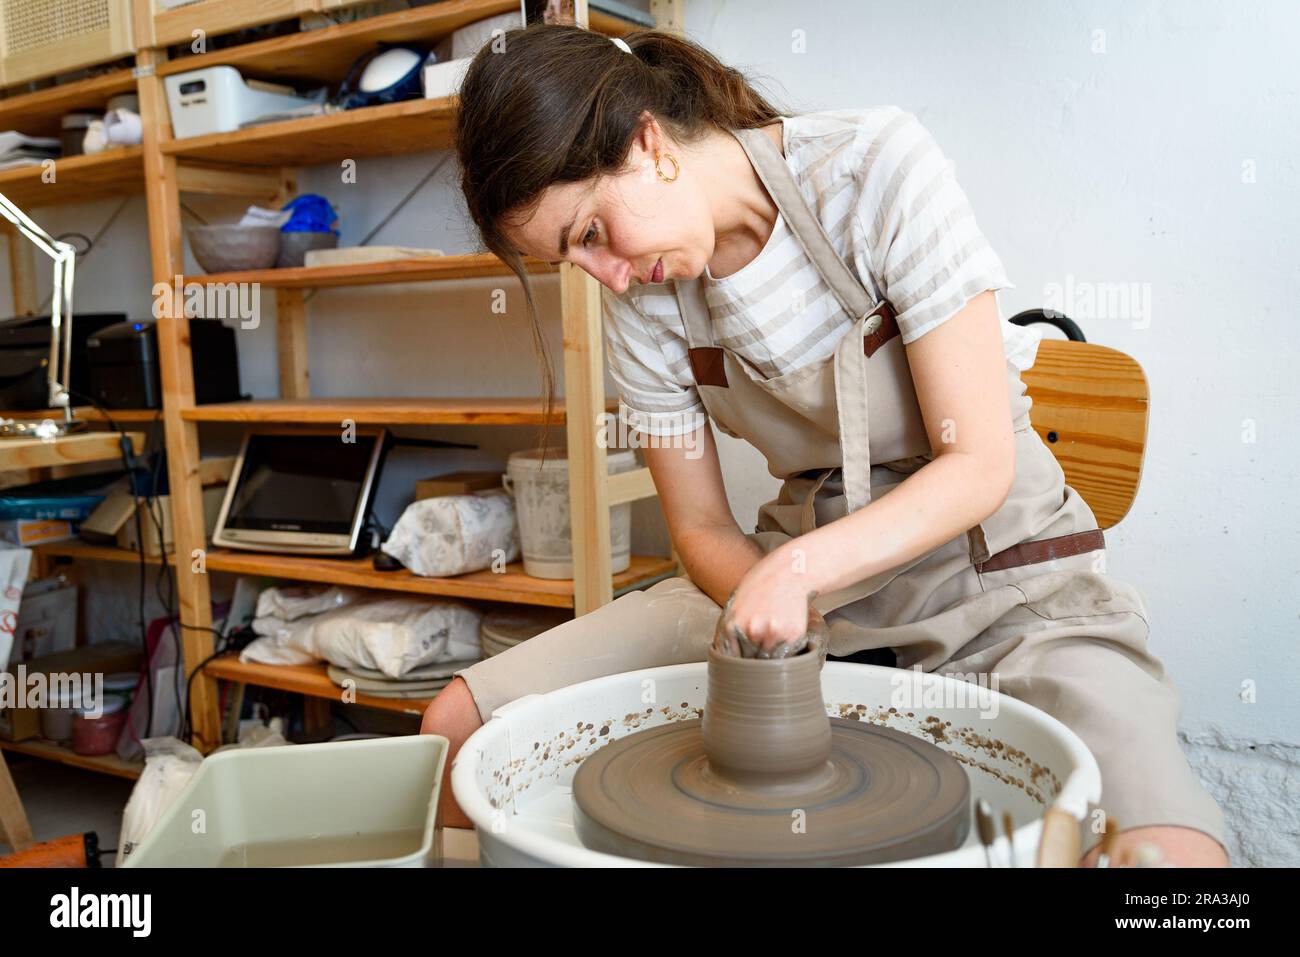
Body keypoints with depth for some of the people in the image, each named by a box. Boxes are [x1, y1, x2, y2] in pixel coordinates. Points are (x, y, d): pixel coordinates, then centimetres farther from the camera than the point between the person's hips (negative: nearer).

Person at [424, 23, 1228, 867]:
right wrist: (768, 593, -19)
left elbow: (979, 465, -17)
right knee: (462, 726, -9)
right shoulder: (642, 295, -3)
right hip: (798, 577, 4)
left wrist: (797, 567, -28)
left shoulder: (879, 166, -17)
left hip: (993, 573, -3)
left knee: (1166, 852, -33)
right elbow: (702, 527, 3)